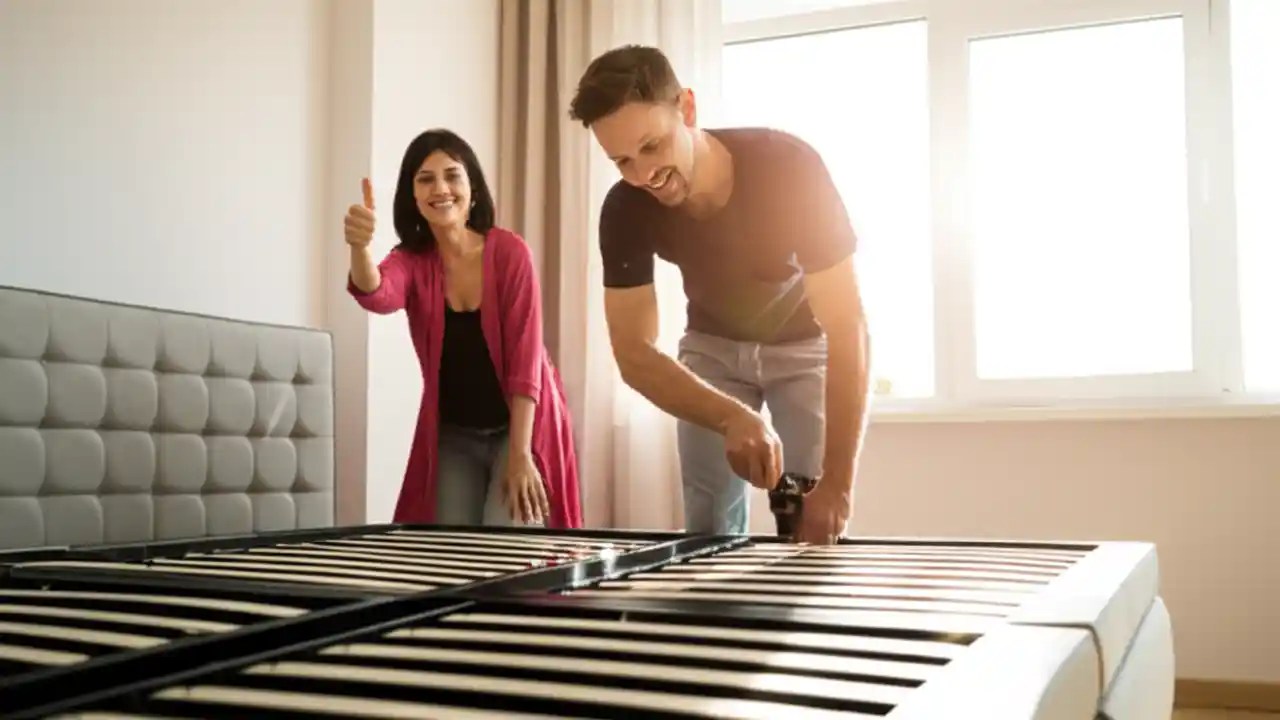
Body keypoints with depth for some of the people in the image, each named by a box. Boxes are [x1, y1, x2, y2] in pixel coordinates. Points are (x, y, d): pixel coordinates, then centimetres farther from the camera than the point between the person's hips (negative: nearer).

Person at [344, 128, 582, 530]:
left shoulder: (510, 252, -14)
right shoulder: (412, 259, -7)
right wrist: (360, 248, -54)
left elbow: (525, 359, -15)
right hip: (452, 434, 3)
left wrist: (519, 455, -19)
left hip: (521, 425, -3)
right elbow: (377, 297, -31)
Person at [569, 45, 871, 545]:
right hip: (713, 344, 2)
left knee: (815, 531, -11)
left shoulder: (789, 169, -34)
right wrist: (733, 418, -43)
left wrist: (837, 486, -42)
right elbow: (634, 354, -24)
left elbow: (848, 329, -35)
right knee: (709, 529, -4)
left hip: (804, 342, -2)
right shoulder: (625, 210, -25)